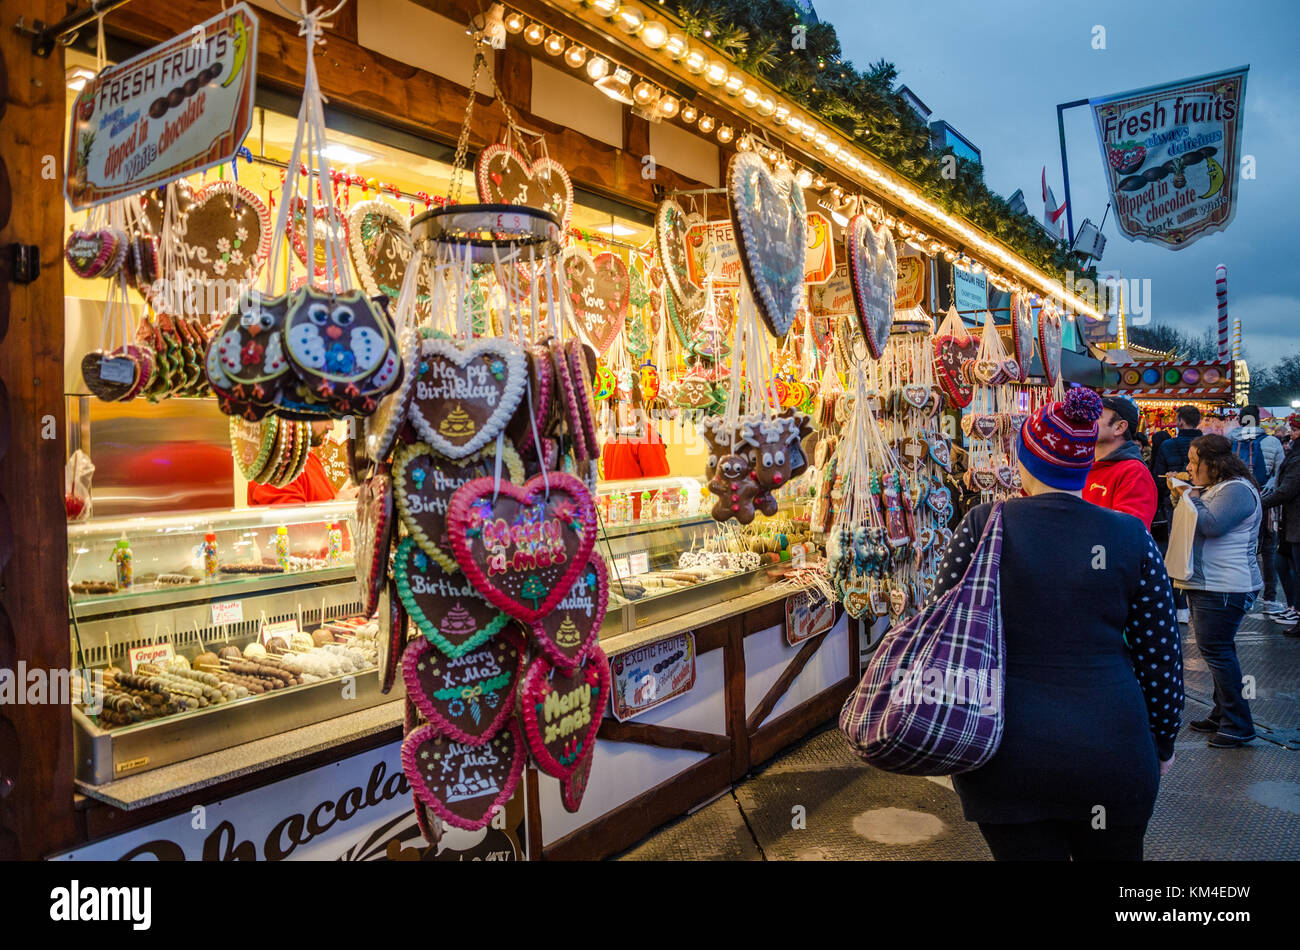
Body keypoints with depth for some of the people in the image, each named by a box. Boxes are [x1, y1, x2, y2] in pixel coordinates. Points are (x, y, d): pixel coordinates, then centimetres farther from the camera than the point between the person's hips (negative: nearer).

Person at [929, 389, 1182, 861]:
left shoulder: (983, 525, -8)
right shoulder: (1132, 537, -3)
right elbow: (1160, 656, 3)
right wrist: (1162, 743, 16)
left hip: (1005, 759, -1)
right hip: (1110, 754, 2)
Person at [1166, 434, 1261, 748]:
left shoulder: (1237, 490, -15)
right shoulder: (1213, 488, 17)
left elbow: (1211, 525, -25)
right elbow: (1194, 523, 21)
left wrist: (1192, 497, -12)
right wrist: (1182, 497, 9)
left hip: (1224, 588, -11)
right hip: (1206, 583, 11)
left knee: (1215, 649, -8)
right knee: (1217, 650, 16)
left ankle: (1239, 724, 0)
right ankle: (1223, 713, 25)